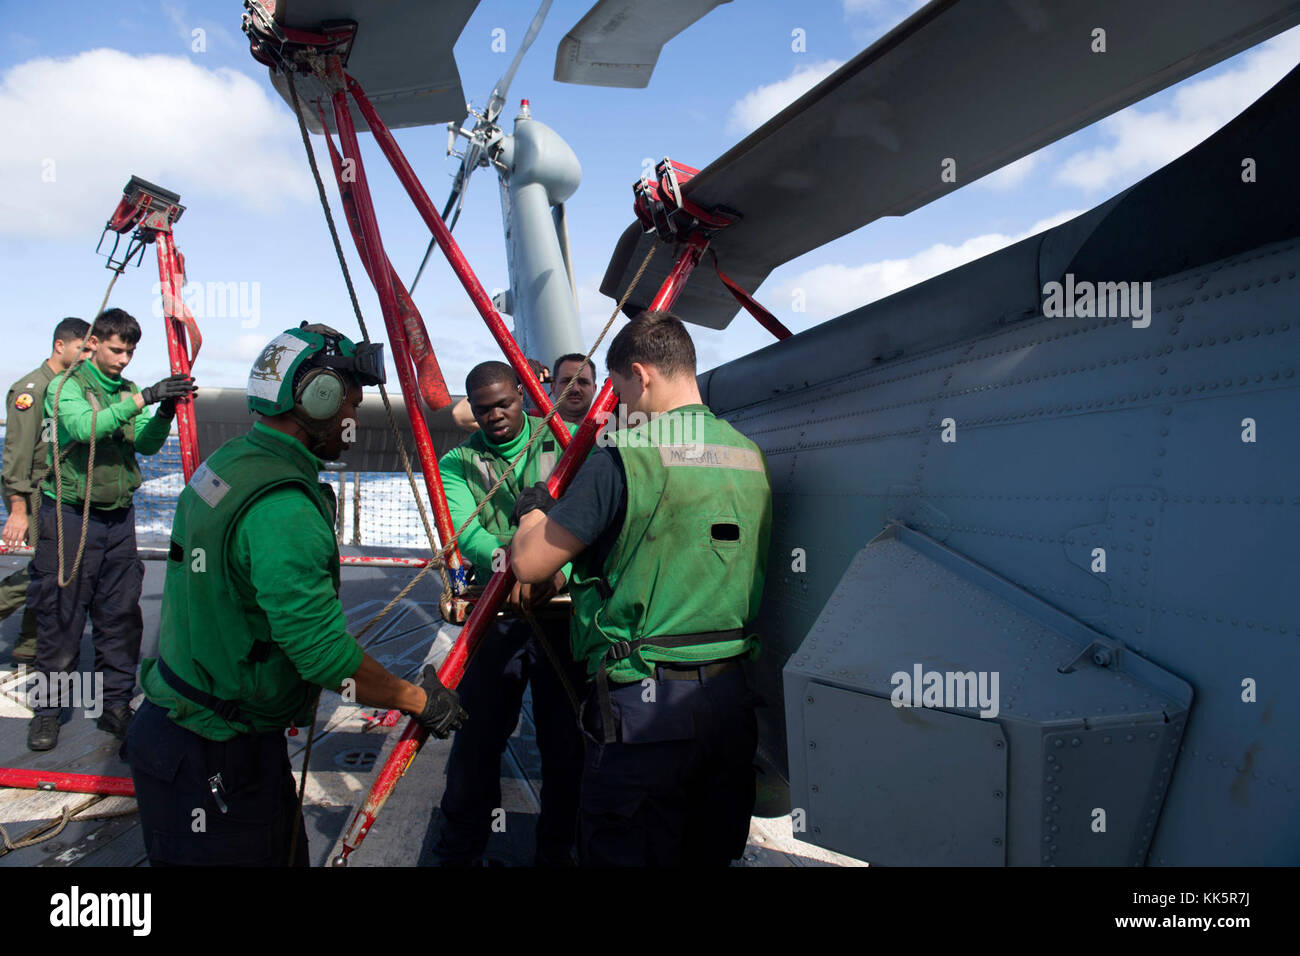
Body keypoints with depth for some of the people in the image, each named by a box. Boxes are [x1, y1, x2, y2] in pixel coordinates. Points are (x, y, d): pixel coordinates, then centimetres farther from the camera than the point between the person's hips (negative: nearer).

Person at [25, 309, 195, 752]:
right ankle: (49, 707, 16)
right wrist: (143, 399, -30)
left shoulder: (128, 391, 11)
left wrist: (164, 413, -18)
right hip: (71, 514, -5)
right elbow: (84, 427, -23)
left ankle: (115, 704, 18)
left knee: (120, 615, 7)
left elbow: (146, 445, 1)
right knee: (60, 615, 2)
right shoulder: (65, 385, -4)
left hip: (118, 517, 5)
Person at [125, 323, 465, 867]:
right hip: (215, 758, -9)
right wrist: (418, 699, -13)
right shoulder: (282, 507, -26)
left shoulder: (225, 462, 6)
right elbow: (325, 653, -26)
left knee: (285, 853, 18)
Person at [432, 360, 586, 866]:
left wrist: (561, 569, -27)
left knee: (565, 740, 8)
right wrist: (507, 559, -34)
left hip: (564, 611, 0)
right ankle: (458, 851, 24)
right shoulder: (458, 463, 5)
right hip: (497, 616, 1)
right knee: (477, 735, 5)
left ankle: (558, 850, 27)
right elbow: (462, 528, -13)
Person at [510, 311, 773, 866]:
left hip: (645, 707, -6)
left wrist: (533, 509, 13)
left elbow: (529, 564, -8)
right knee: (712, 855, 20)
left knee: (623, 854, 8)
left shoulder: (624, 459, -13)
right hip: (732, 699, 7)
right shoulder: (750, 457, 7)